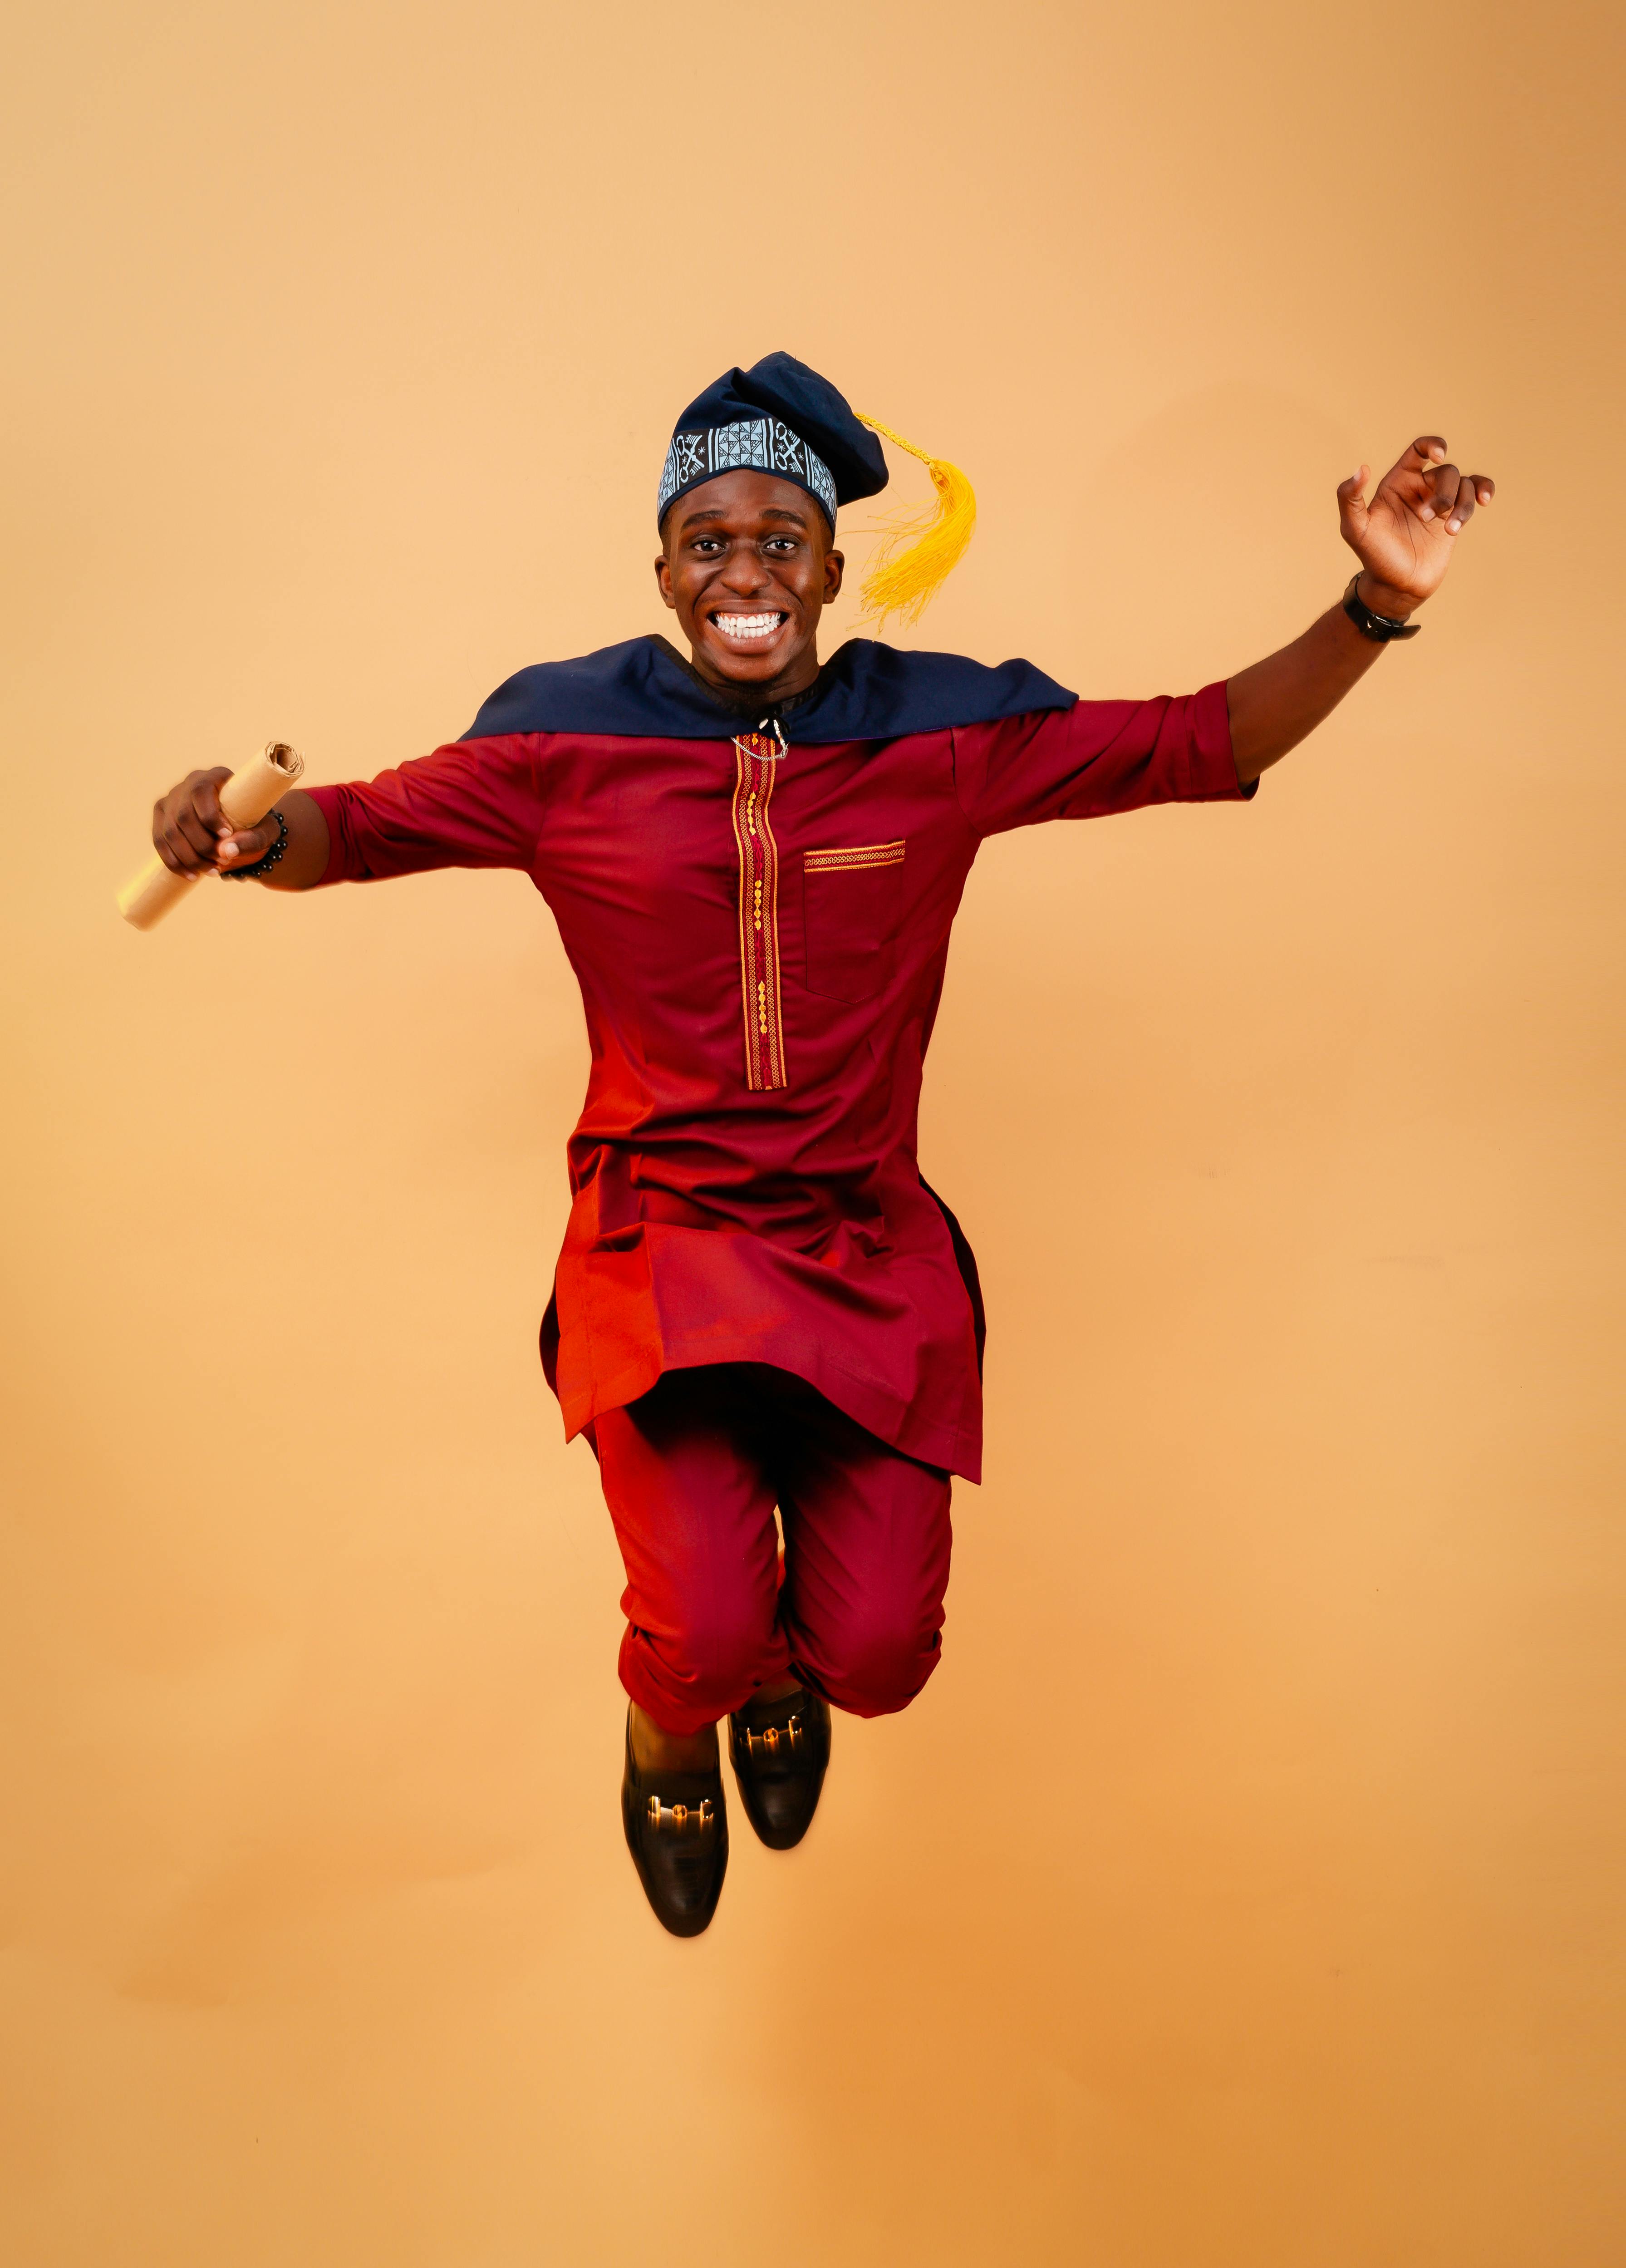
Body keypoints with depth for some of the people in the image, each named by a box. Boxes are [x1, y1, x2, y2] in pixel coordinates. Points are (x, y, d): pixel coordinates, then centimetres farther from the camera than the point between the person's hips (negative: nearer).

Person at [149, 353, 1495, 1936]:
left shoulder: (947, 734, -1)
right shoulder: (567, 738, -3)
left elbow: (1202, 743, 3)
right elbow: (364, 824, 5)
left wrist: (1374, 609, -10)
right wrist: (255, 837, -19)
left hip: (869, 1242, 2)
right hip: (661, 1232, -1)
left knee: (878, 1656, -7)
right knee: (706, 1633, -18)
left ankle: (782, 1675, 36)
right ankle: (667, 1731, 25)